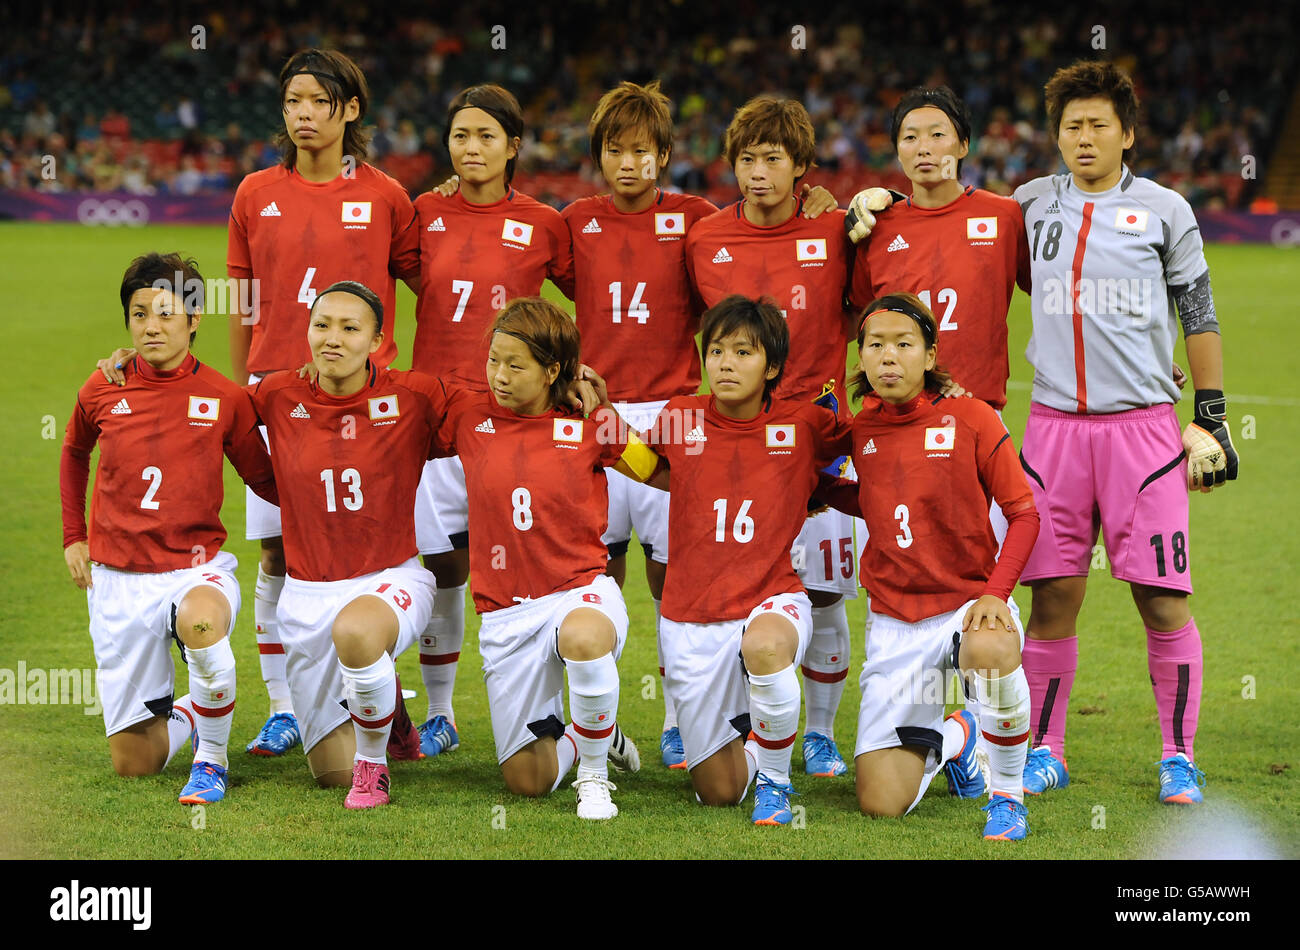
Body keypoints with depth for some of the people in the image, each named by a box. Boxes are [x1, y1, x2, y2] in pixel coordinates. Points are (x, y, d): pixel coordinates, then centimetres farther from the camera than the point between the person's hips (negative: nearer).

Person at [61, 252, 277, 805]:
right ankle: (188, 714, 38)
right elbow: (75, 452, 22)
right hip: (118, 578, 2)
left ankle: (211, 759, -17)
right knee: (132, 764, 2)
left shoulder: (225, 398, -5)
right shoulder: (103, 391, 0)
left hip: (197, 567, -2)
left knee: (200, 622, -43)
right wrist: (73, 536, 19)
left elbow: (267, 482, 6)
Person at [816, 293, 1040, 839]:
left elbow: (1023, 512, -6)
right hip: (894, 624, 3)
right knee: (880, 804, -5)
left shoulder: (970, 419, -7)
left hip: (968, 603, -3)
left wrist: (996, 592, -19)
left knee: (991, 650, -44)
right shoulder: (859, 430, 4)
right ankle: (952, 739, 32)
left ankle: (1007, 796, -17)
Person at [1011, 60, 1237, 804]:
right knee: (1053, 595, 1)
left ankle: (1179, 756, 7)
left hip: (1143, 422, -2)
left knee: (1163, 599, -4)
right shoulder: (1034, 204, 11)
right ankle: (1045, 750, 13)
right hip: (1055, 422, 2)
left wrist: (1210, 419, 5)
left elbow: (1199, 316, 9)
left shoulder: (1163, 210, 5)